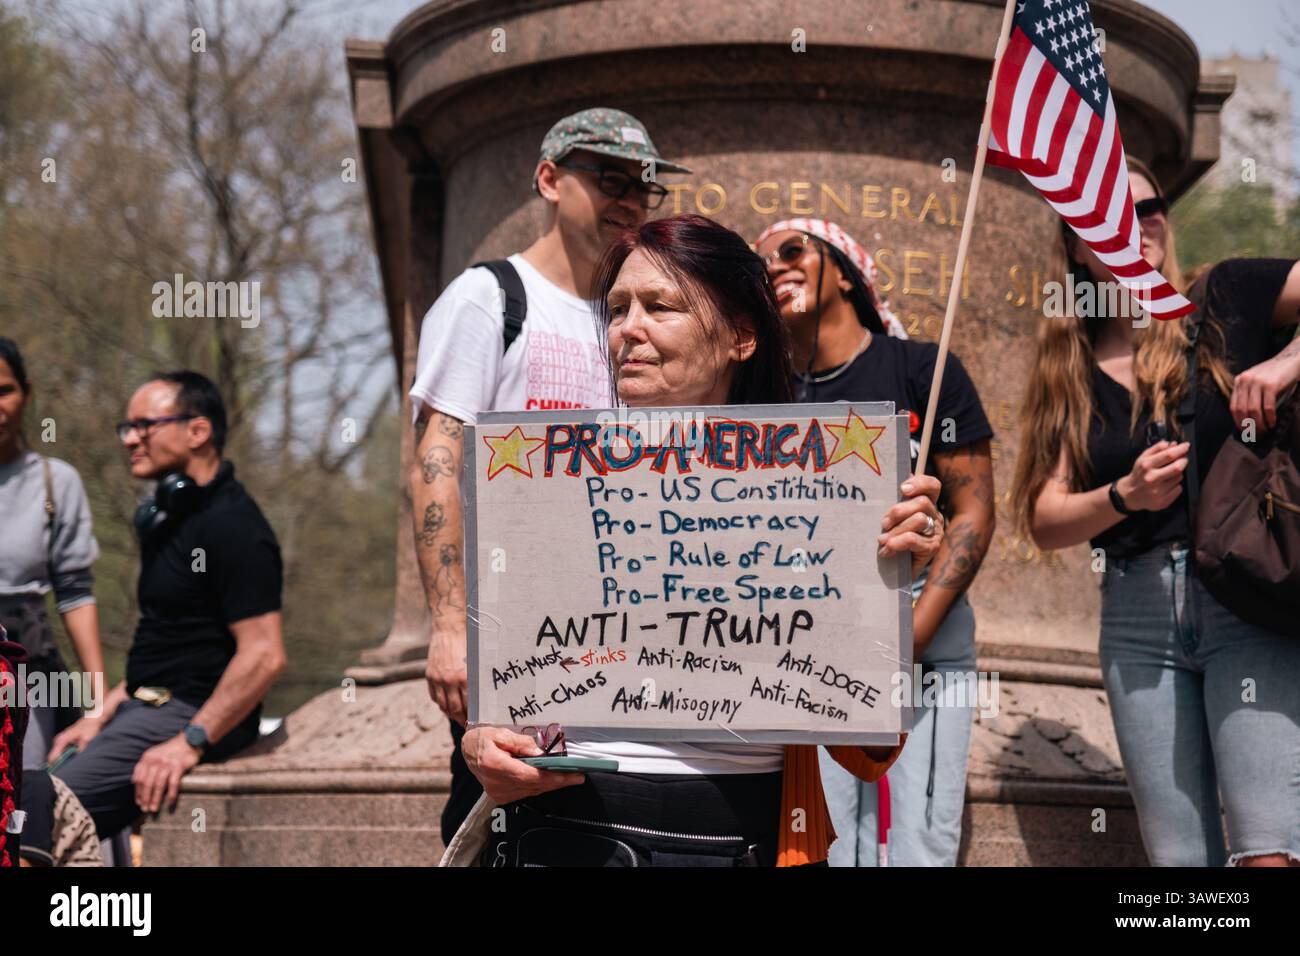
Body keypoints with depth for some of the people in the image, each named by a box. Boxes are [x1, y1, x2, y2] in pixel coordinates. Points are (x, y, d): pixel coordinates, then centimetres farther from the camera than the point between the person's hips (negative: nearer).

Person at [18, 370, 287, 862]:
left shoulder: (233, 527, -14)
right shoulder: (168, 516, 19)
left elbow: (265, 654, -22)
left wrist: (190, 743, -23)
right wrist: (102, 718, 19)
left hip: (187, 712, -11)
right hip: (147, 707, 11)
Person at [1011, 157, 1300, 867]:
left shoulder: (1228, 300, 5)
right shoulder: (1070, 375, 14)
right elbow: (1044, 520, 8)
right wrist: (1125, 497, -9)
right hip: (1138, 616, 4)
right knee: (1178, 856, 2)